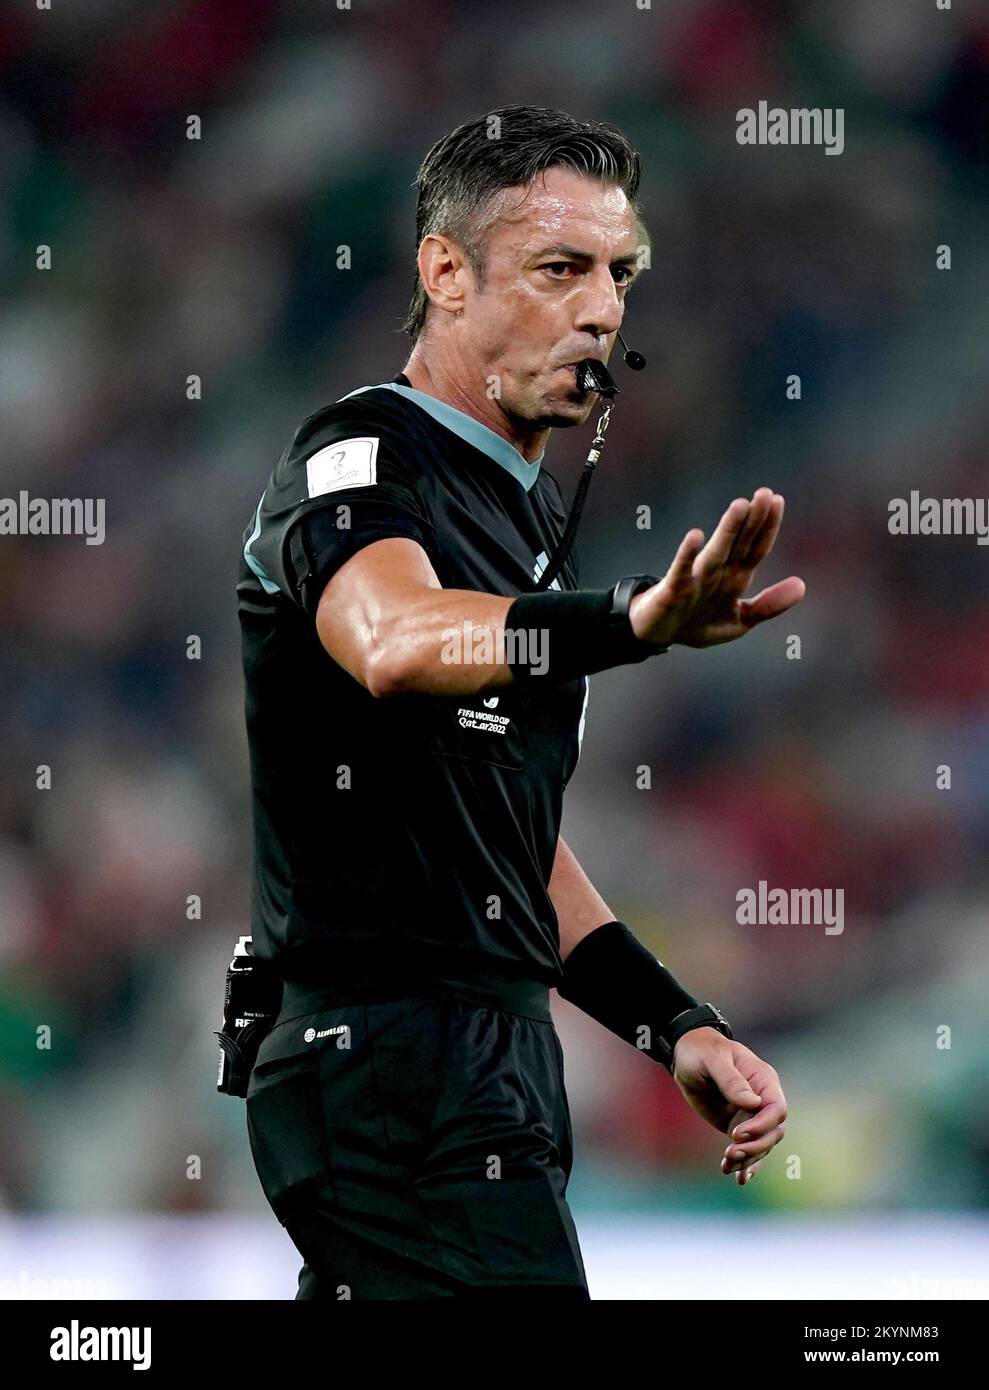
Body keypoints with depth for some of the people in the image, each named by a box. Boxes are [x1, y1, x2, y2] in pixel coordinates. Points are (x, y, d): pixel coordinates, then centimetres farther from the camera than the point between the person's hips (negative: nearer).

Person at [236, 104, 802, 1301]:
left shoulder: (525, 514, 20)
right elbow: (396, 641, -35)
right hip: (400, 1059, -10)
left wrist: (677, 1026, 15)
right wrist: (634, 623, -52)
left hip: (497, 1064, 10)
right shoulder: (363, 461, -9)